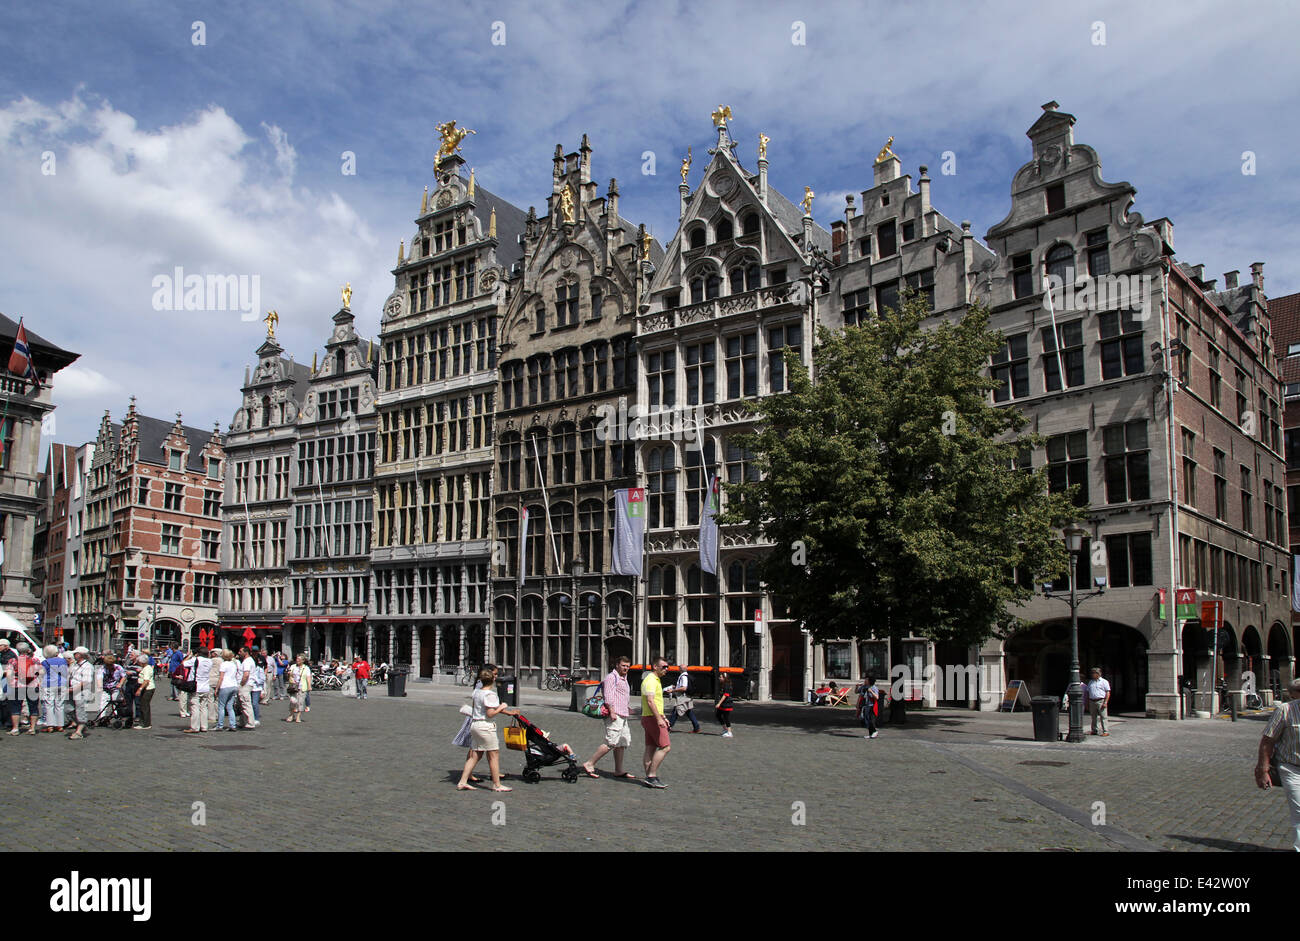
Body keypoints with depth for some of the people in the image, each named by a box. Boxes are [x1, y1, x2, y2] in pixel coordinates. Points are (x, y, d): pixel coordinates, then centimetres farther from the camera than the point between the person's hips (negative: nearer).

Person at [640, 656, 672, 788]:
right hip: (652, 718, -10)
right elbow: (650, 701, -24)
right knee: (665, 747, -10)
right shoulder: (651, 680, -15)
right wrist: (659, 719, -28)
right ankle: (651, 776, -9)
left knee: (650, 749, 9)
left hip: (650, 718, 10)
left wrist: (663, 717, 27)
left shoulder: (656, 680, 19)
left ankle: (650, 778, 11)